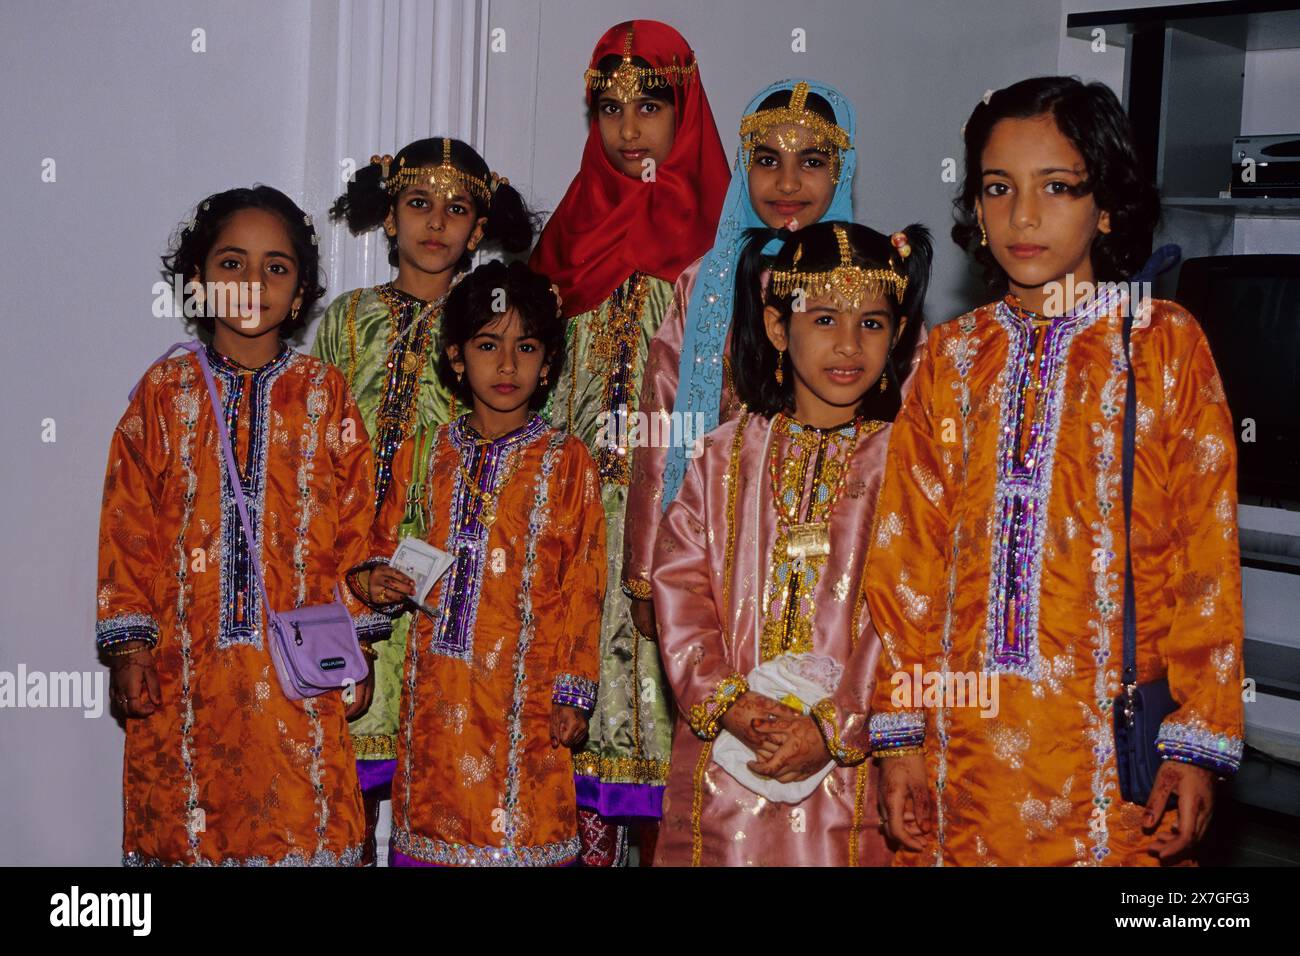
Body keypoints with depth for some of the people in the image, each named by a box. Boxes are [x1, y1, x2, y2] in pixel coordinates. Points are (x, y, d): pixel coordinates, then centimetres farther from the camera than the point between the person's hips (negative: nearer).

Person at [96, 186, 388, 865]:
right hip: (183, 667, 1)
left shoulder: (324, 395, 4)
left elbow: (355, 529, 4)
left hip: (299, 671, 0)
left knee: (302, 826, 0)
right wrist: (129, 644, -2)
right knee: (183, 826, 6)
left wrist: (356, 645, 1)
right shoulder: (164, 392, 5)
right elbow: (128, 524, 4)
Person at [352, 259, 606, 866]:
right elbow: (386, 545, 19)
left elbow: (582, 588, -1)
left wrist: (572, 692, -5)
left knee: (524, 823, -2)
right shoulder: (423, 455, 9)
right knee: (432, 815, 6)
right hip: (436, 686, 3)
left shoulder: (567, 462, 0)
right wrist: (374, 581, -4)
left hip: (525, 690, -3)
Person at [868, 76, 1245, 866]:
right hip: (967, 735, 3)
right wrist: (901, 733, 0)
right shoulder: (954, 354, 6)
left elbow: (1207, 555, -4)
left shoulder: (1165, 343, -2)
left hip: (1110, 738, -2)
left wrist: (1199, 743, -9)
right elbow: (910, 553, 5)